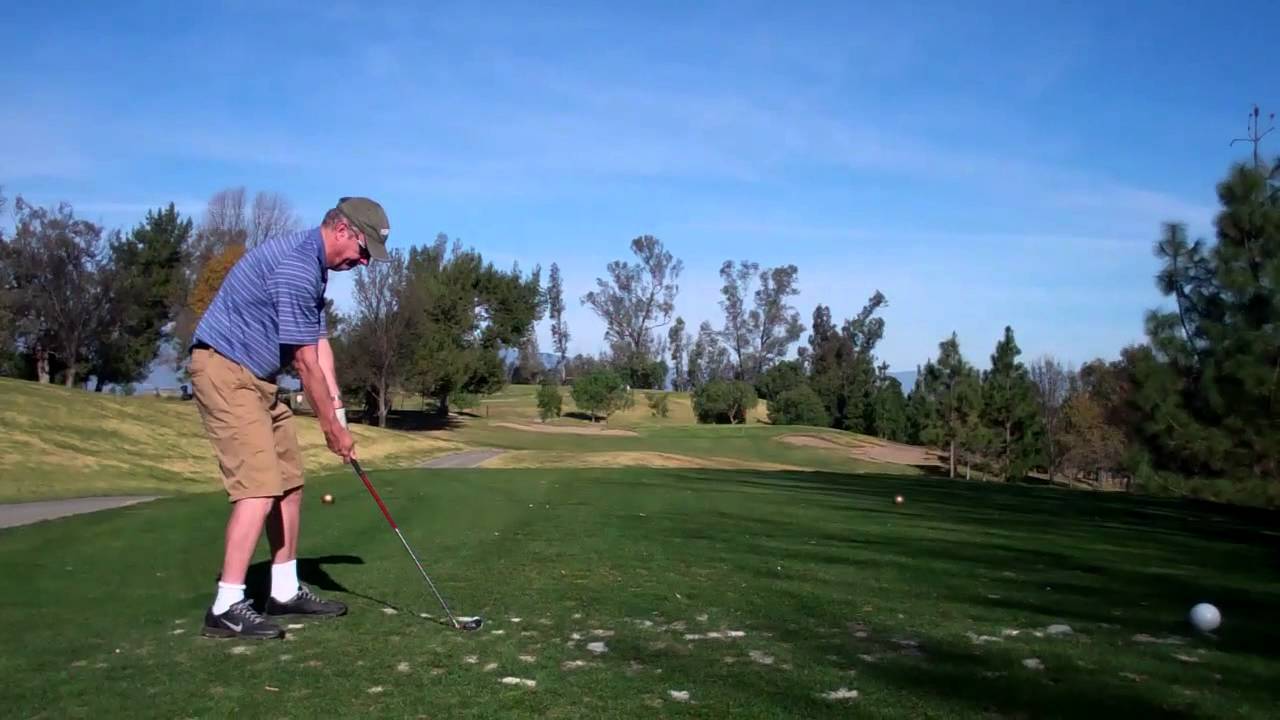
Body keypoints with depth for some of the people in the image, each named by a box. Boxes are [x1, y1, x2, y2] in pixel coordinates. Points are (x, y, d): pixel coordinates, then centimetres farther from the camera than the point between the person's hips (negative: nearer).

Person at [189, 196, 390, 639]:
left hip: (255, 377, 10)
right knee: (260, 488, -15)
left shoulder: (311, 265, 12)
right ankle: (226, 608, -11)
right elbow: (305, 361, -18)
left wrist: (338, 412, 0)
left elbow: (319, 344, 8)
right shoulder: (296, 264, -21)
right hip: (226, 370, -10)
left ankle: (285, 591, 19)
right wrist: (332, 426, -10)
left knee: (289, 483, 11)